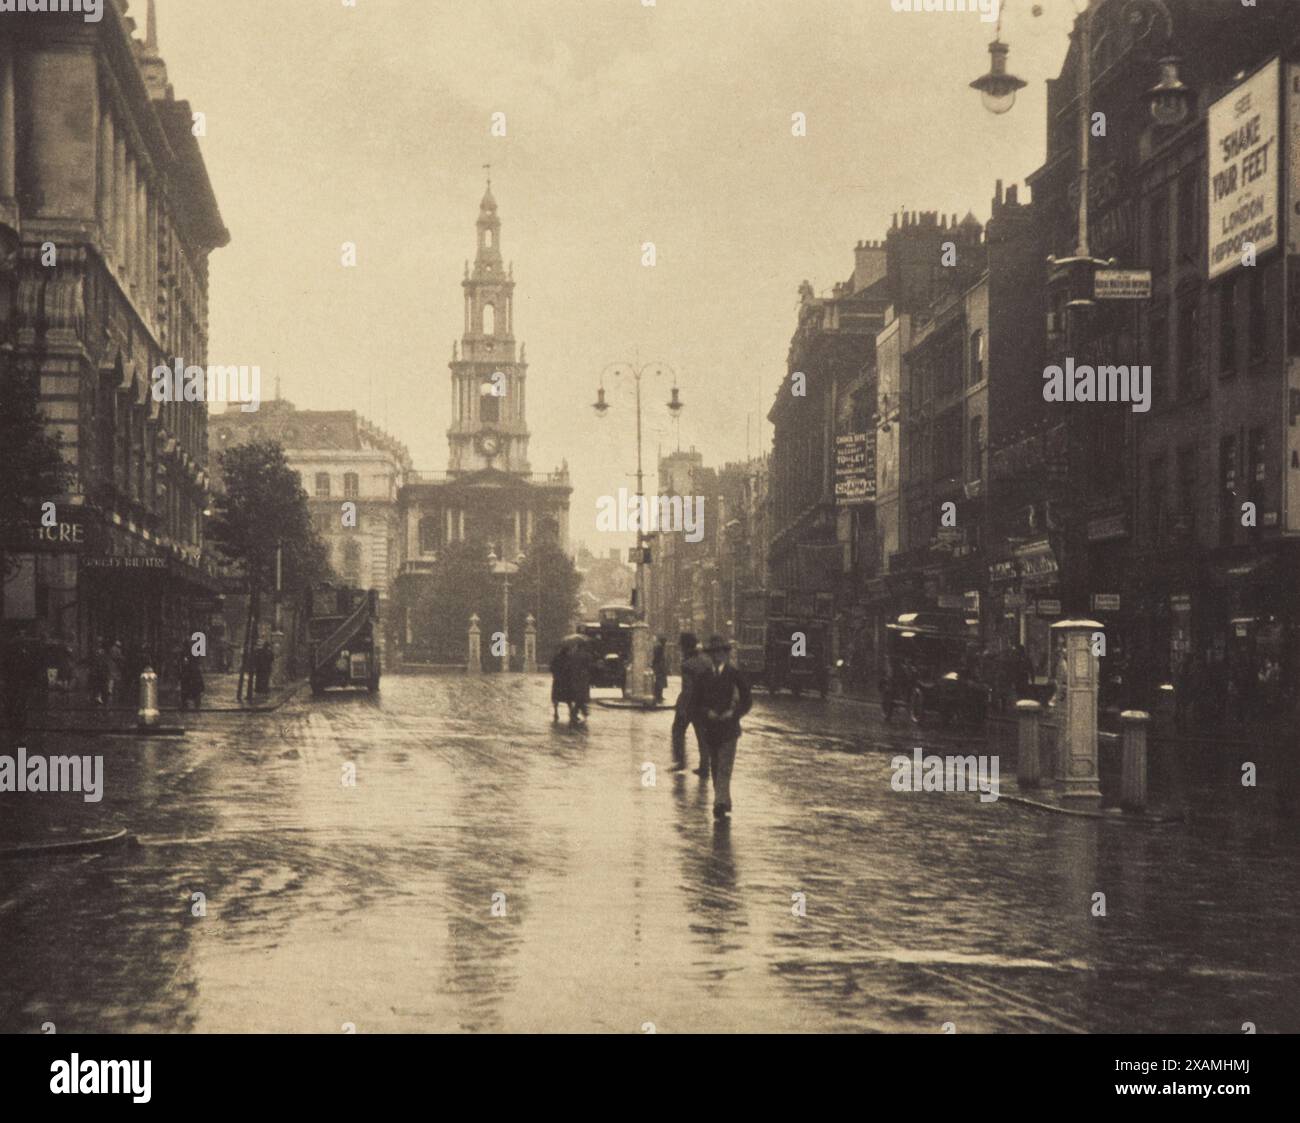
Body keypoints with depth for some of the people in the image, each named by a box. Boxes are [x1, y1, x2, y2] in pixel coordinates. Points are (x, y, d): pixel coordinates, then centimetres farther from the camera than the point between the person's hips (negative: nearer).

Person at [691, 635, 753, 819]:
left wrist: (733, 713, -11)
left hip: (729, 727, -4)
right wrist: (706, 712, -11)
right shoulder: (702, 677, 7)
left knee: (724, 768, -14)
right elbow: (694, 702, 7)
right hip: (710, 728, 4)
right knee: (716, 768, 9)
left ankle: (720, 803, -22)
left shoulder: (735, 675, 1)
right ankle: (724, 804, 19)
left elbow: (747, 700, 3)